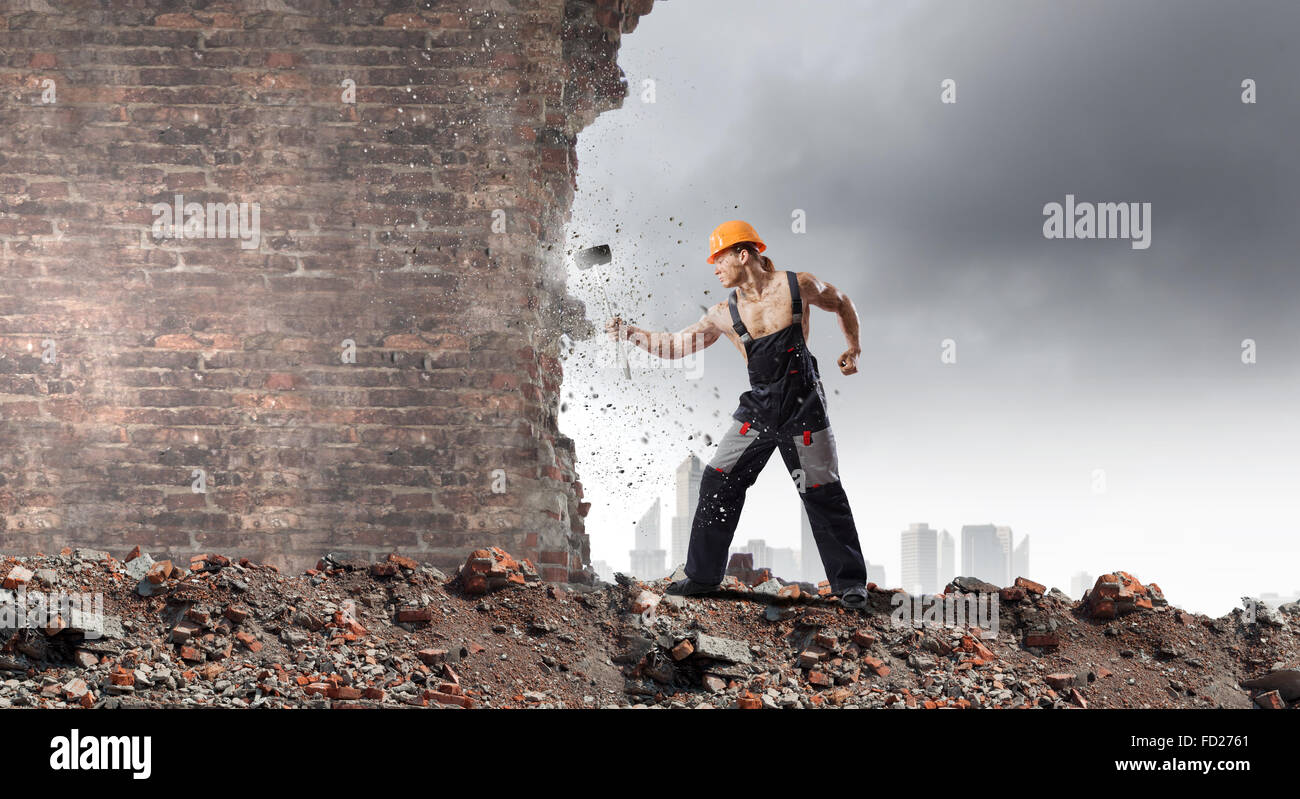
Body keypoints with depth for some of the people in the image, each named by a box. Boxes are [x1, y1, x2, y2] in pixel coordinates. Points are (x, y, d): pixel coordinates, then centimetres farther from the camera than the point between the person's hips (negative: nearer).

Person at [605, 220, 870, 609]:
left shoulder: (799, 286, -6)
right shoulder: (724, 314, 1)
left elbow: (841, 303, 13)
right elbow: (674, 345, 5)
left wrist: (853, 347, 8)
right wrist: (631, 333, -5)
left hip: (803, 404, -3)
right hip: (758, 406, 4)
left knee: (823, 494, -1)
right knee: (717, 482, 0)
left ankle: (850, 582, 12)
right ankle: (702, 575, 13)